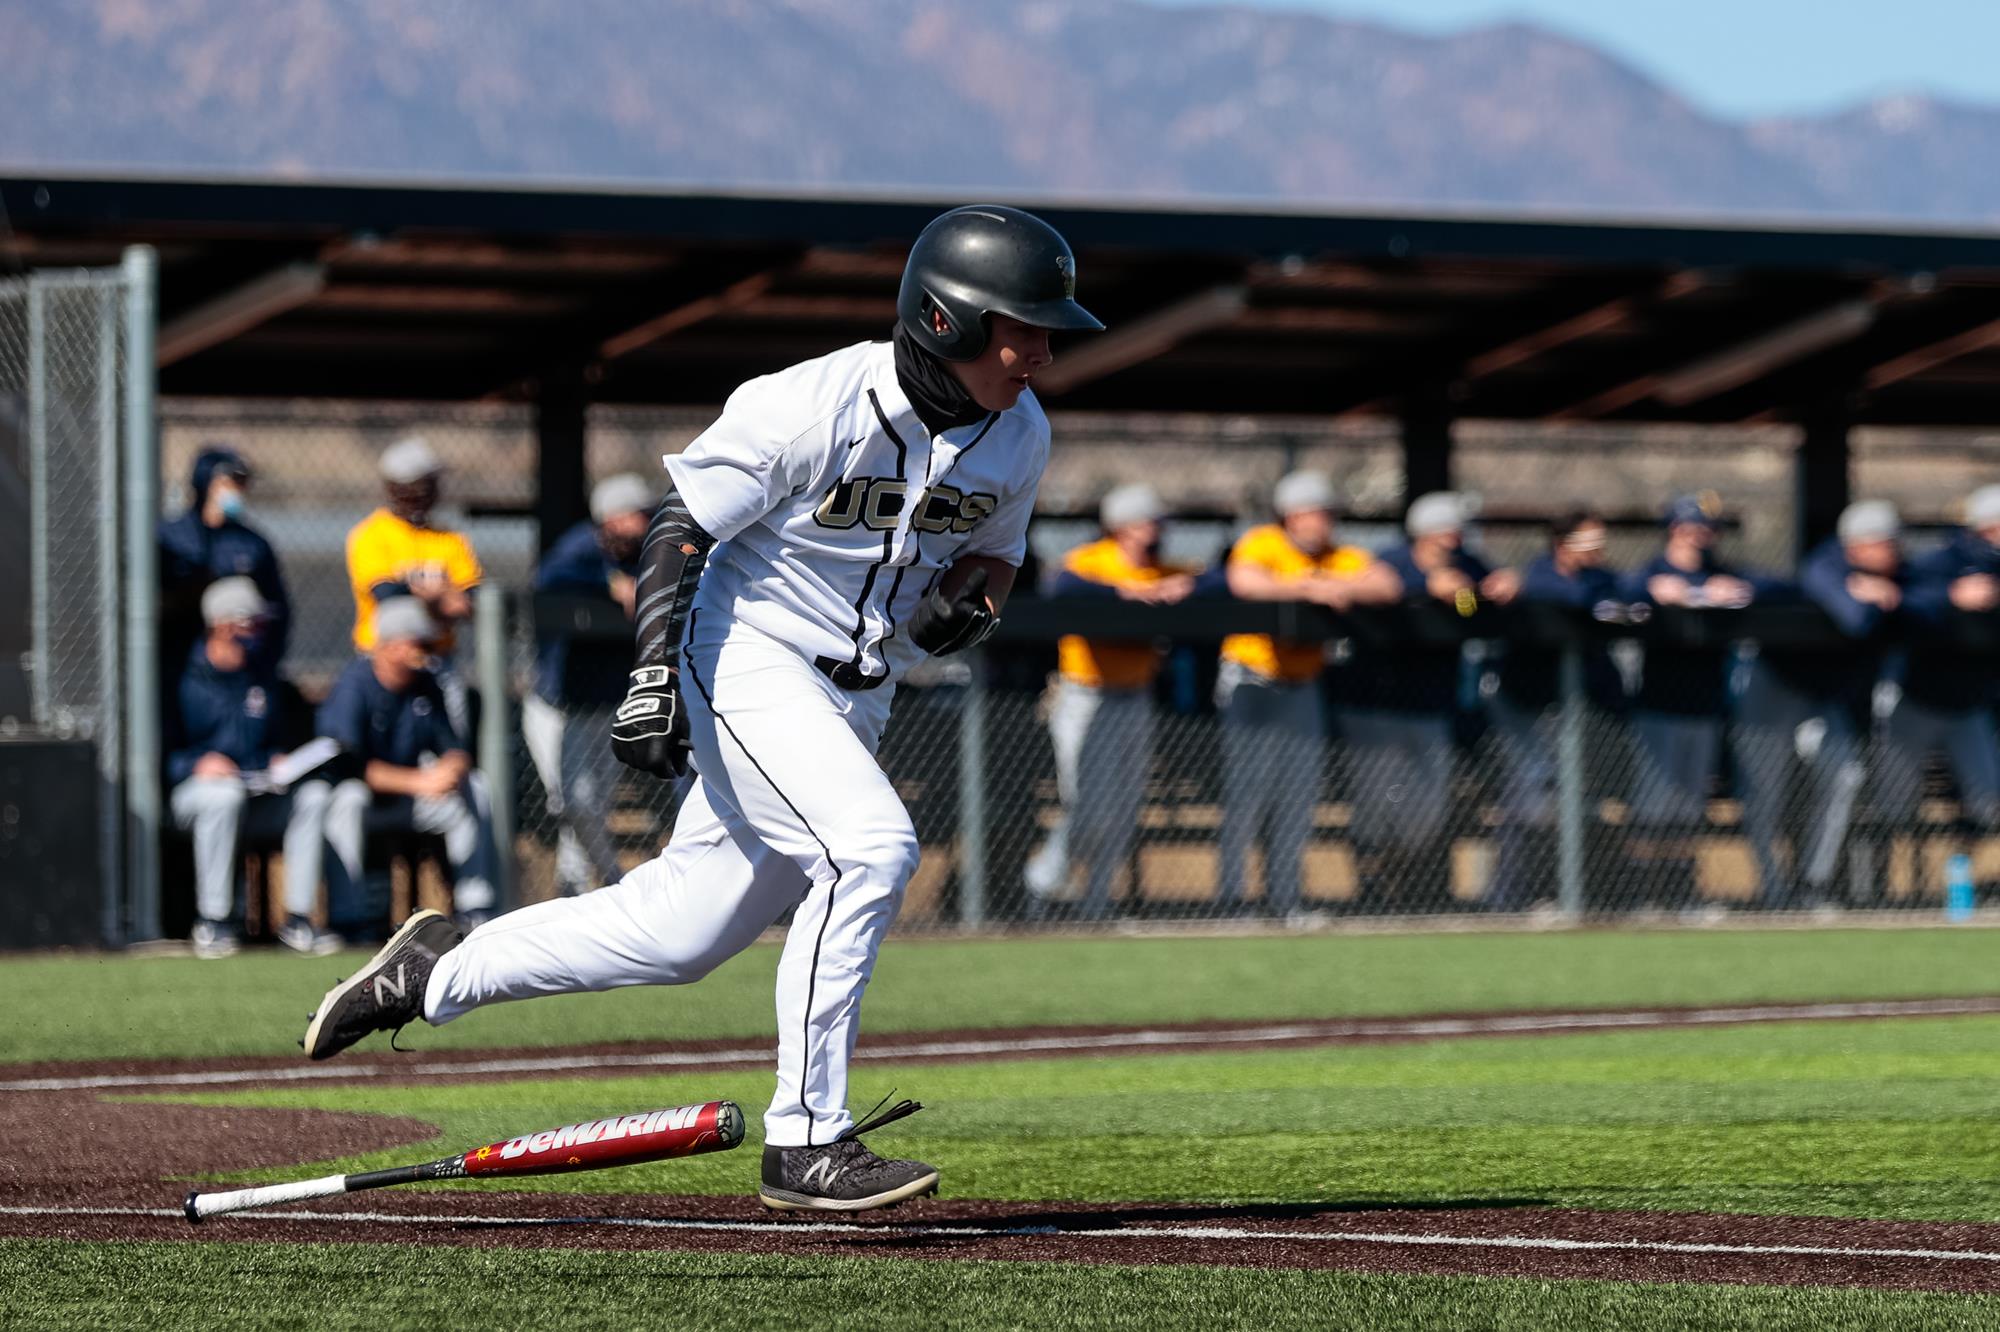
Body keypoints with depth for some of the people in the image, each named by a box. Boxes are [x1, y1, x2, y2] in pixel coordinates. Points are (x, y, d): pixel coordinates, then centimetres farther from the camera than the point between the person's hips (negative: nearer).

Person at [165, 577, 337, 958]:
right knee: (225, 793, -38)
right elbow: (161, 754, -9)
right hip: (188, 788, -6)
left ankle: (297, 921, -16)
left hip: (256, 791, 6)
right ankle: (212, 923, -31)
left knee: (314, 793, -18)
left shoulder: (263, 675, 13)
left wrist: (277, 761, 1)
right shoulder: (185, 677, -8)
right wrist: (196, 764, -26)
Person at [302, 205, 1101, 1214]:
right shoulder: (812, 408, -23)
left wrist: (968, 603, -8)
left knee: (680, 935, 9)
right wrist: (656, 672, -23)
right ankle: (806, 1144, -22)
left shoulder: (1018, 433, -2)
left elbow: (994, 551, 15)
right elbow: (681, 524, -15)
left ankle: (439, 971, 29)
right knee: (869, 847, -28)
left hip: (856, 700, 7)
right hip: (749, 654, -7)